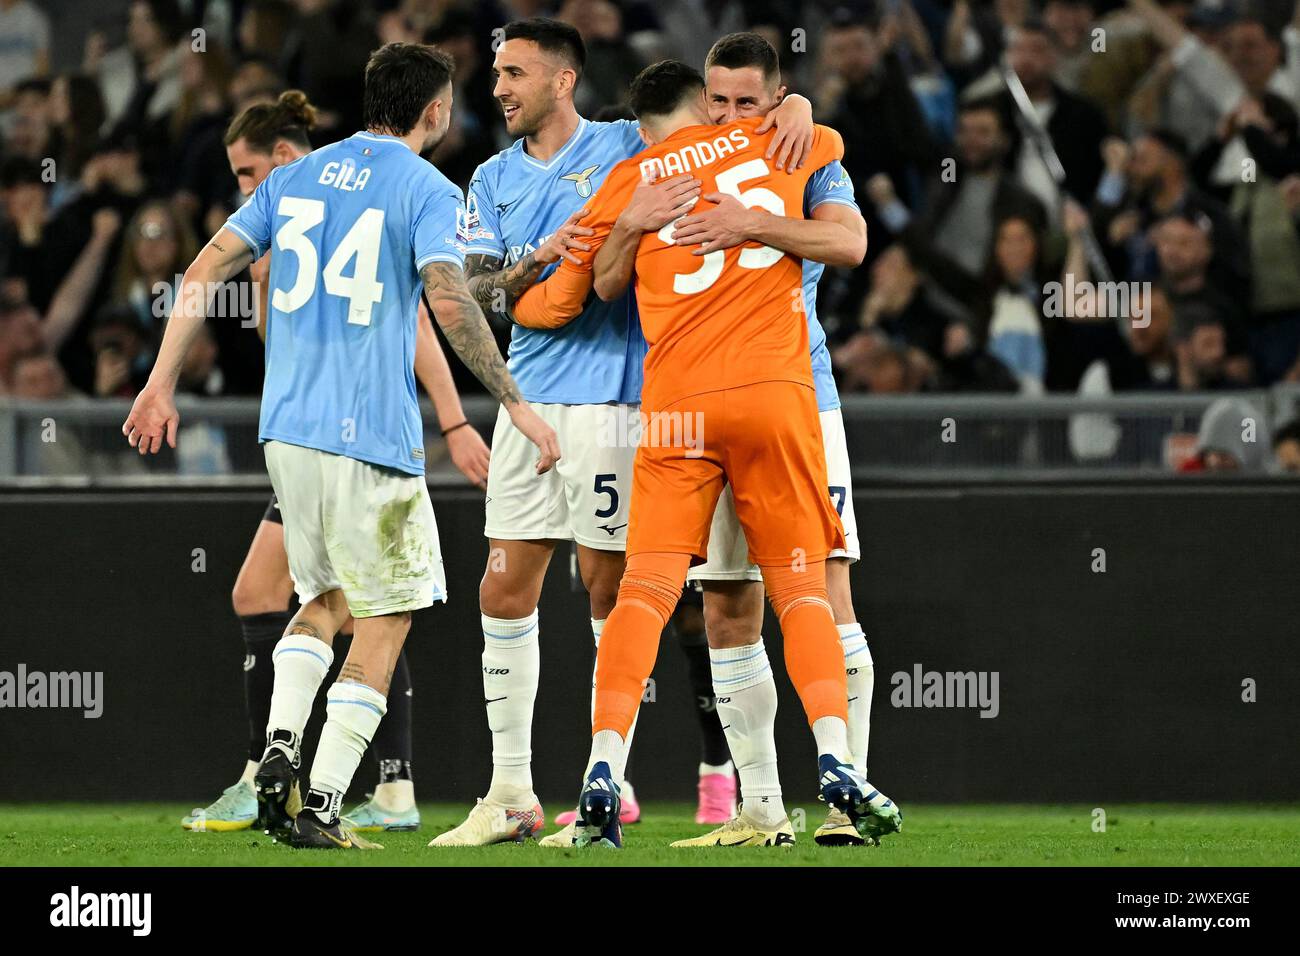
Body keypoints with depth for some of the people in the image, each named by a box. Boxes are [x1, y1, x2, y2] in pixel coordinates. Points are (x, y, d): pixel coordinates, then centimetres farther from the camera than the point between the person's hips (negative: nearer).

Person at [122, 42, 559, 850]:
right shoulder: (428, 191, -4)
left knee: (324, 601, 23)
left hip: (287, 428, 6)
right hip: (373, 439, -6)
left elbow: (207, 269, 8)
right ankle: (321, 806, -4)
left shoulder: (294, 178, 13)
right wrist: (516, 404, -14)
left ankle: (278, 749, 3)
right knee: (384, 623, 3)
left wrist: (162, 384, 11)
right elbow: (450, 300, -19)